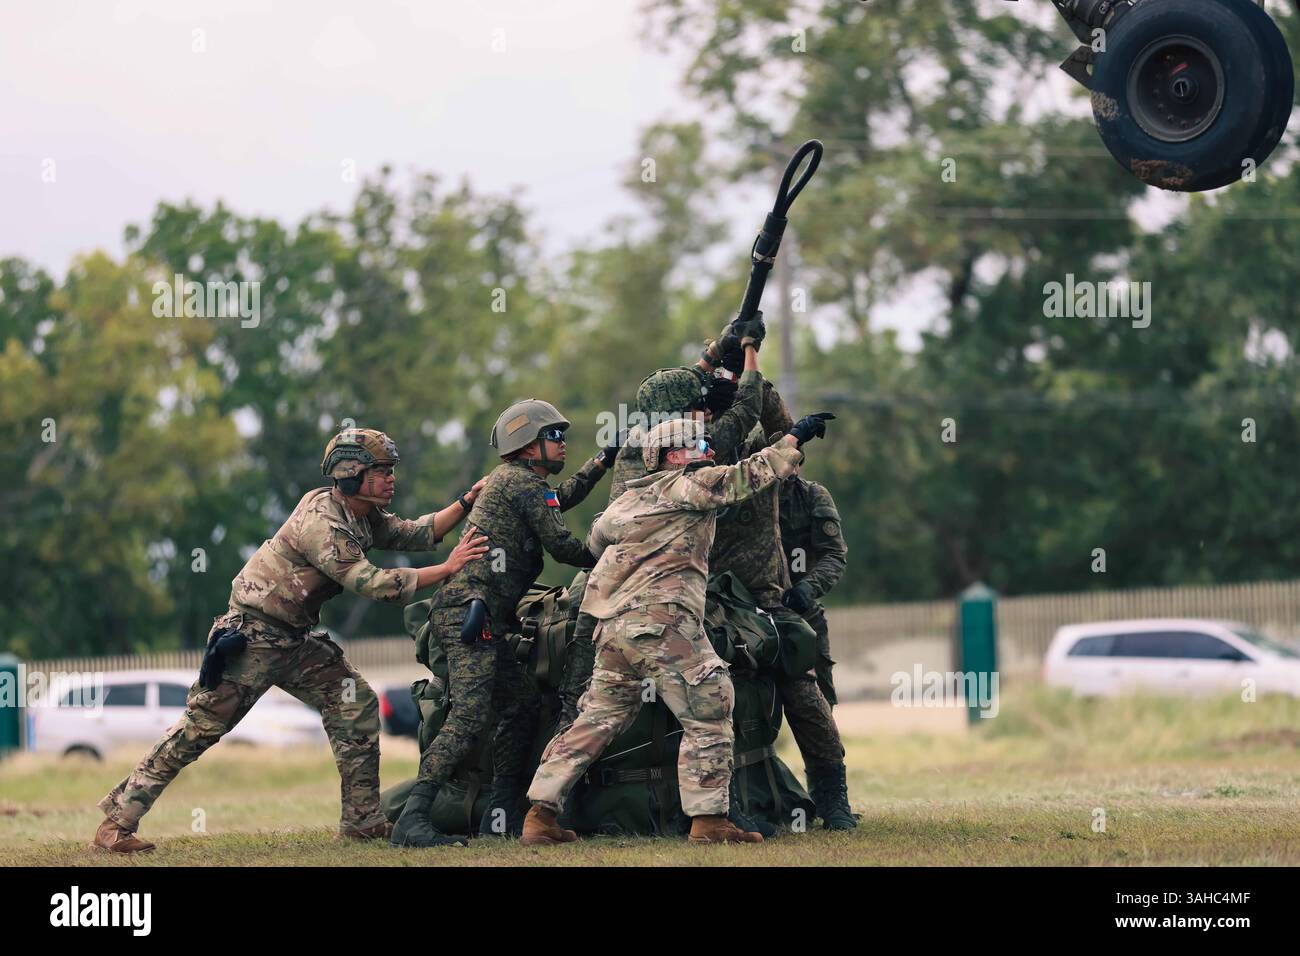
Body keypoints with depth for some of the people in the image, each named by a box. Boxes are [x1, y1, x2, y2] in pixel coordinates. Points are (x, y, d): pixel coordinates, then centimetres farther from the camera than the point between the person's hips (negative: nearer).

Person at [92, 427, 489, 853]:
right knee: (200, 727, -10)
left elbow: (414, 534, 7)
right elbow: (372, 583, -27)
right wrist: (448, 568, -26)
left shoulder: (364, 516, 7)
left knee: (356, 706, 3)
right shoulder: (322, 523, -23)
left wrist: (465, 505, -7)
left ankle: (362, 821, 8)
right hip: (252, 636, -10)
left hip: (296, 638, 10)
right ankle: (116, 821, -6)